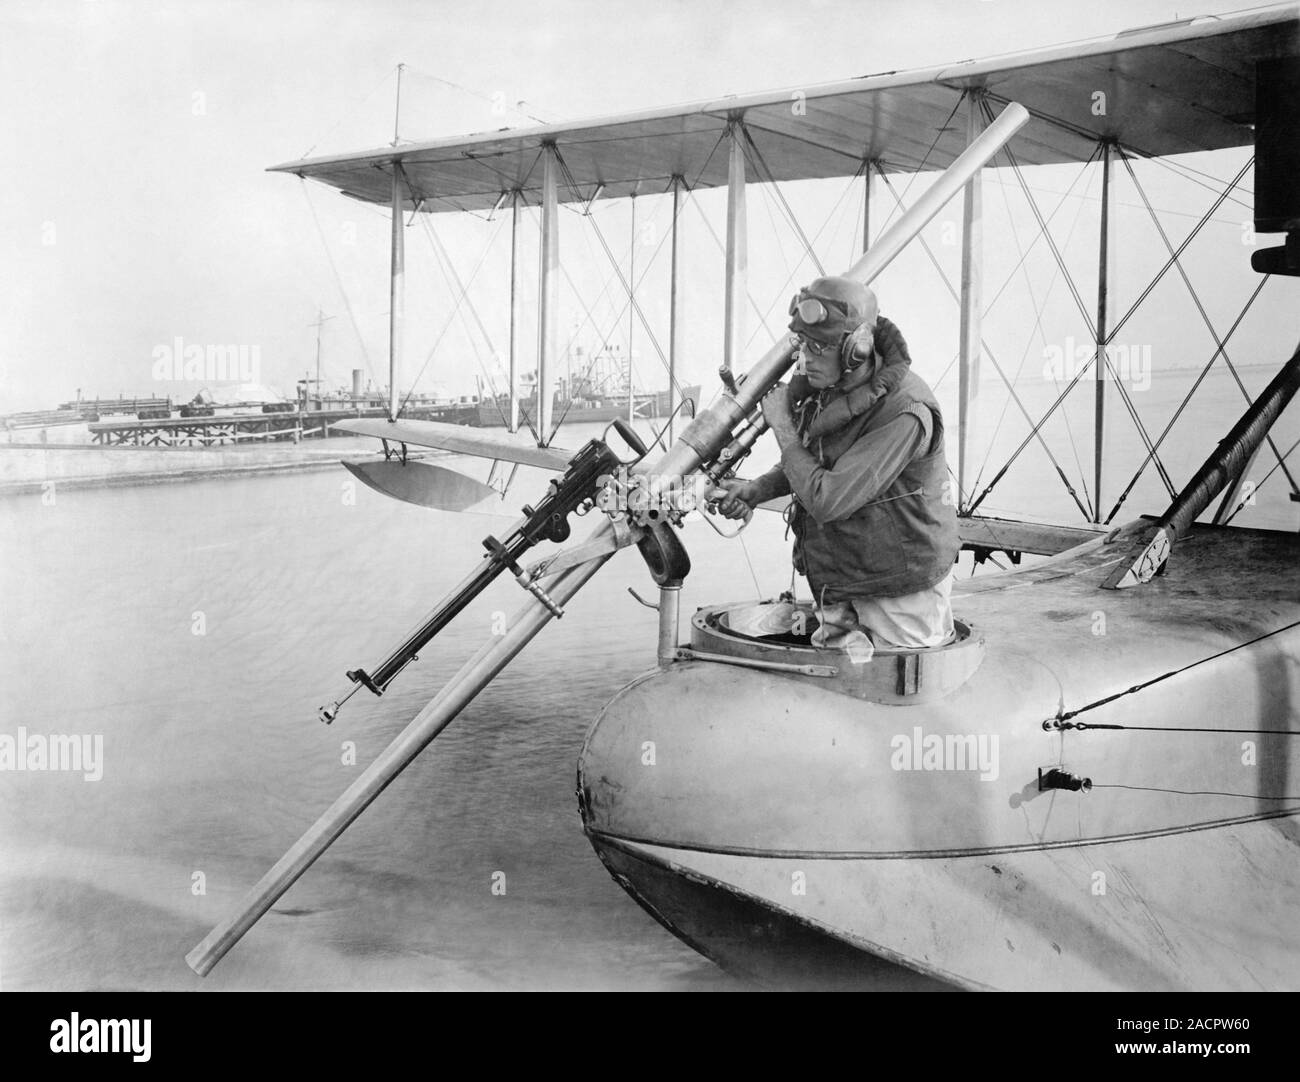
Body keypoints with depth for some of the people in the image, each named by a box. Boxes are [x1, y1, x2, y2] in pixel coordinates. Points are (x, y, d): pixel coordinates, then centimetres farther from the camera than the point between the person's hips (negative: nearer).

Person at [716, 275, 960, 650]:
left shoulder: (903, 412, -29)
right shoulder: (826, 387, -3)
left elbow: (829, 500, -31)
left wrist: (783, 428, -20)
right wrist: (756, 490, -1)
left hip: (900, 593, -8)